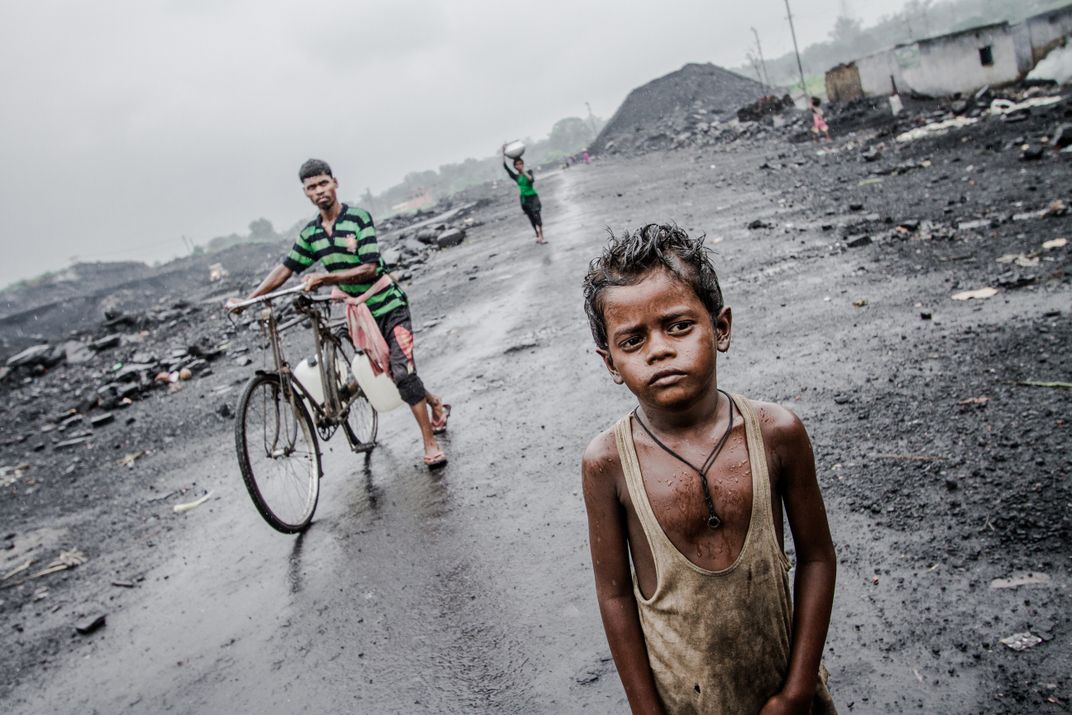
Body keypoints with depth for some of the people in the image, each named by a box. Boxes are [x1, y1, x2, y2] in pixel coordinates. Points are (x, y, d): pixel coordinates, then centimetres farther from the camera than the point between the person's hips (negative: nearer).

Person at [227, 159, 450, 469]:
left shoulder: (359, 218, -14)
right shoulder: (310, 233, 4)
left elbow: (370, 268, -21)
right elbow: (285, 268, 9)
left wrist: (326, 278, -30)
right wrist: (248, 300, 2)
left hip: (389, 307, -6)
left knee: (402, 372, -17)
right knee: (385, 375, 11)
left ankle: (430, 443, -8)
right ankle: (435, 404, 37)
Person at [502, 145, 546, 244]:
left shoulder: (529, 172, 3)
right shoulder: (516, 176, 6)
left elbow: (532, 180, -19)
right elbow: (505, 166, -2)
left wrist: (523, 172, -24)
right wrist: (503, 153, -8)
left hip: (533, 197, -3)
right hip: (524, 199, 3)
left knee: (536, 216, -14)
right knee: (532, 219, 7)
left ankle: (540, 237, -18)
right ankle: (539, 237, 16)